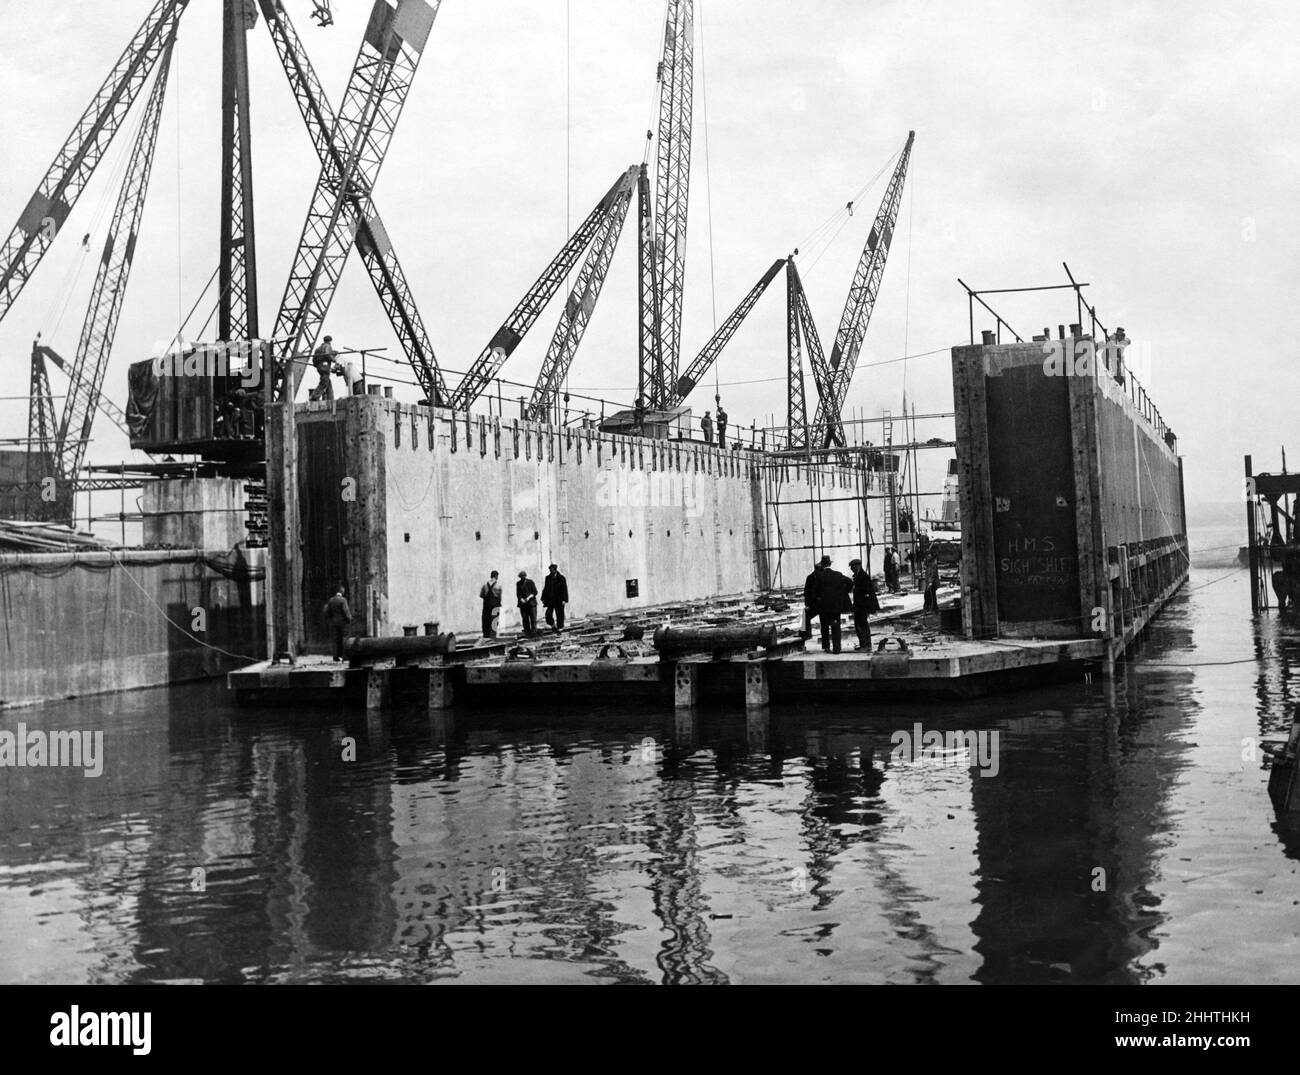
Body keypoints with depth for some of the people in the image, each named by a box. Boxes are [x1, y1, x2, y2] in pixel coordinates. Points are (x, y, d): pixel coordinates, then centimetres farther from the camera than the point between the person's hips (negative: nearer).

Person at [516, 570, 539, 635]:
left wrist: (529, 597, -15)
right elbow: (518, 594, 8)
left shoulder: (530, 582, 4)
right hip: (523, 604, 2)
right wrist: (521, 599, -12)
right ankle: (527, 631, -1)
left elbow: (535, 592, 0)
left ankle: (534, 631, -3)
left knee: (533, 617, -6)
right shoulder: (518, 584, 11)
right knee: (525, 618, -3)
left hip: (531, 603, -2)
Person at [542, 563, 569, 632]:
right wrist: (543, 598, 9)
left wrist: (564, 600, -12)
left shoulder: (561, 578, -5)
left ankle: (560, 628, 14)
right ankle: (552, 624, 18)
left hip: (559, 600, -3)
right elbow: (545, 588, 13)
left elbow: (565, 589, -6)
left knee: (559, 614, 3)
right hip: (550, 599, 3)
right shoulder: (548, 578, 7)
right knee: (548, 613, -5)